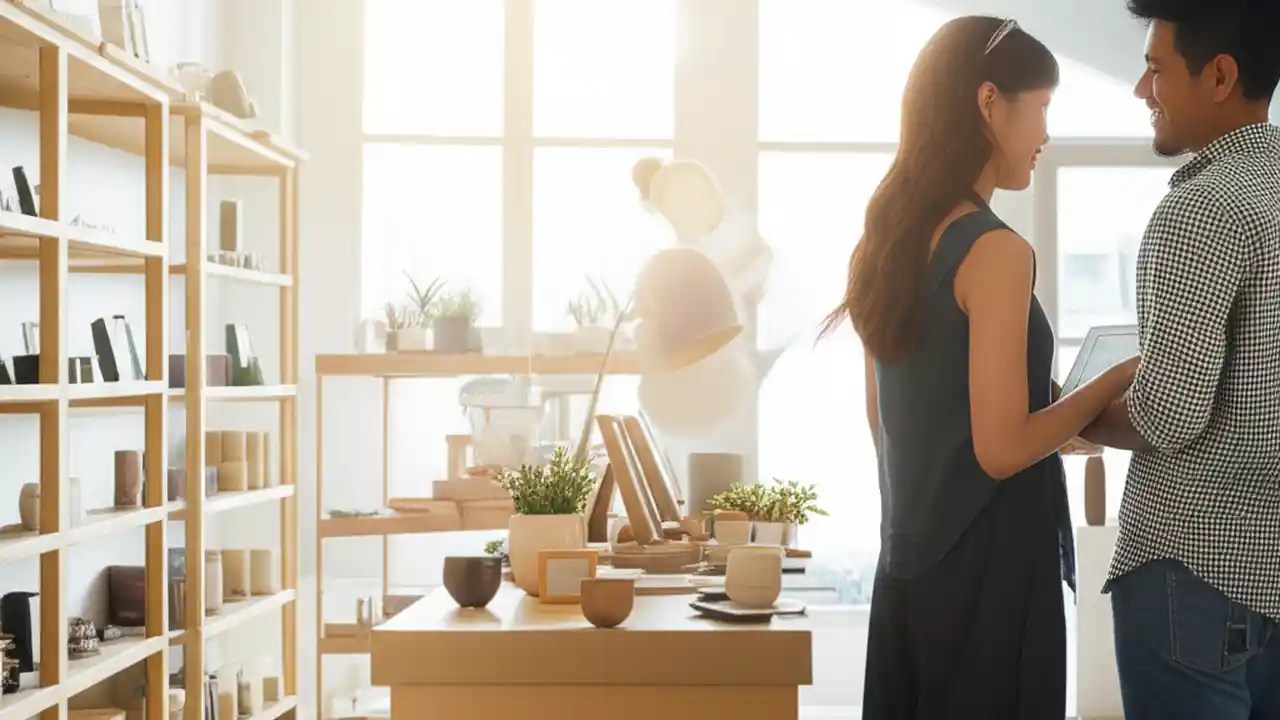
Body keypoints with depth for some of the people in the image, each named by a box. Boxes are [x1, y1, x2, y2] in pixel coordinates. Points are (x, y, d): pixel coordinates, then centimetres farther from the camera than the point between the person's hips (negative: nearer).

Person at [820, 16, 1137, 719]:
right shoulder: (994, 250, -18)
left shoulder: (888, 240, 7)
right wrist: (1118, 379, -8)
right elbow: (1002, 448, -19)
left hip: (910, 560, 8)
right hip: (987, 566, -8)